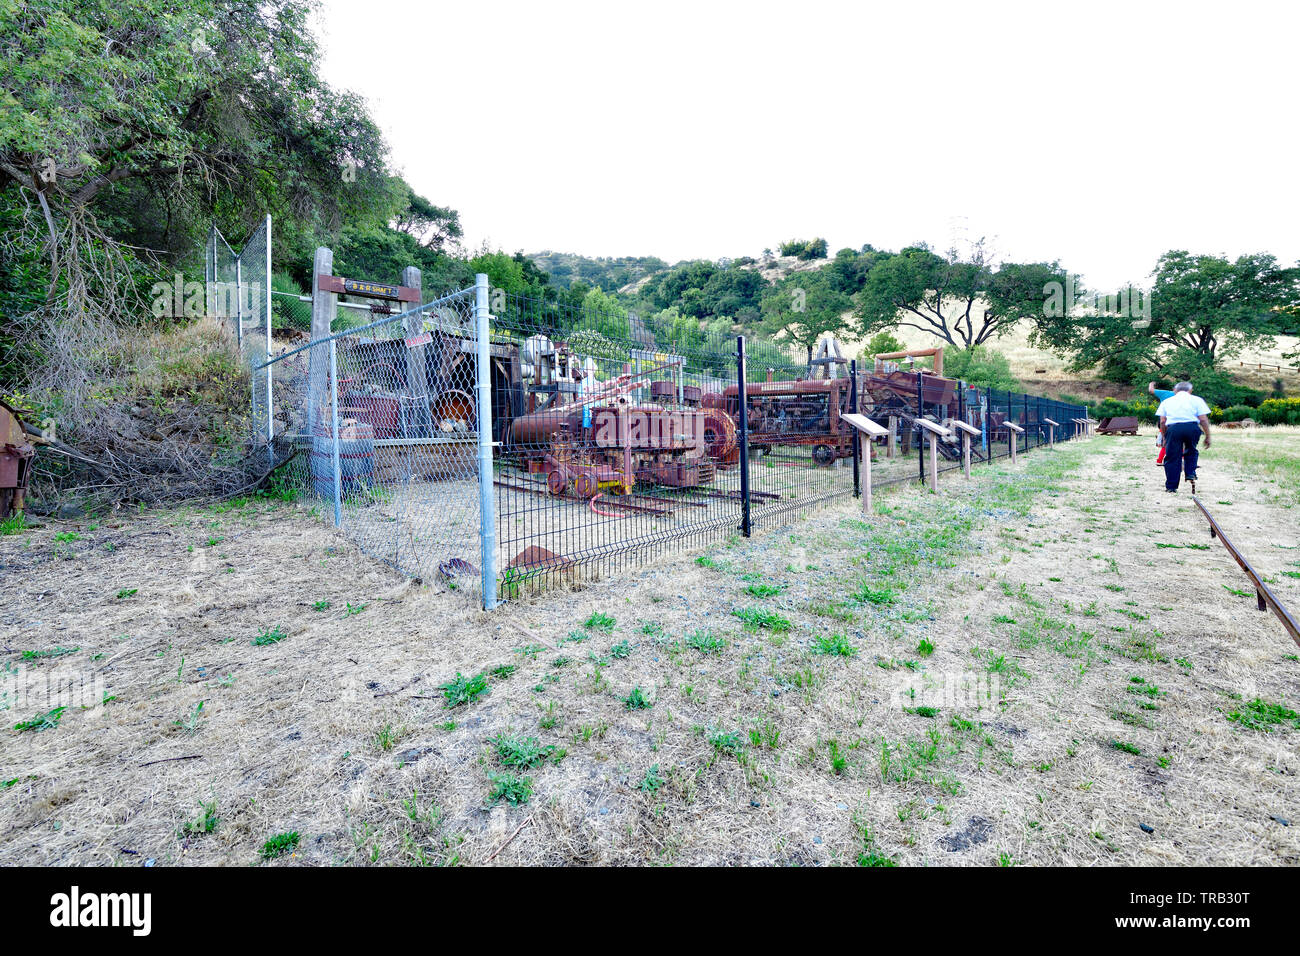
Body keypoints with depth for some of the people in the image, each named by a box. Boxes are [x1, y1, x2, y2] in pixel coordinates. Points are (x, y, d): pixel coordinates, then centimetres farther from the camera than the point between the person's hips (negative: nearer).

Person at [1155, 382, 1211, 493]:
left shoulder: (1166, 401, 18)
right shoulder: (1196, 400, 15)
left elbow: (1162, 421, 11)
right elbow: (1203, 419, 6)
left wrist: (1164, 438, 18)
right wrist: (1207, 436, 11)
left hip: (1173, 428, 0)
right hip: (1192, 427, 0)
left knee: (1172, 457, 4)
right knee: (1191, 452, 25)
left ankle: (1171, 487, 6)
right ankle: (1191, 474, 9)